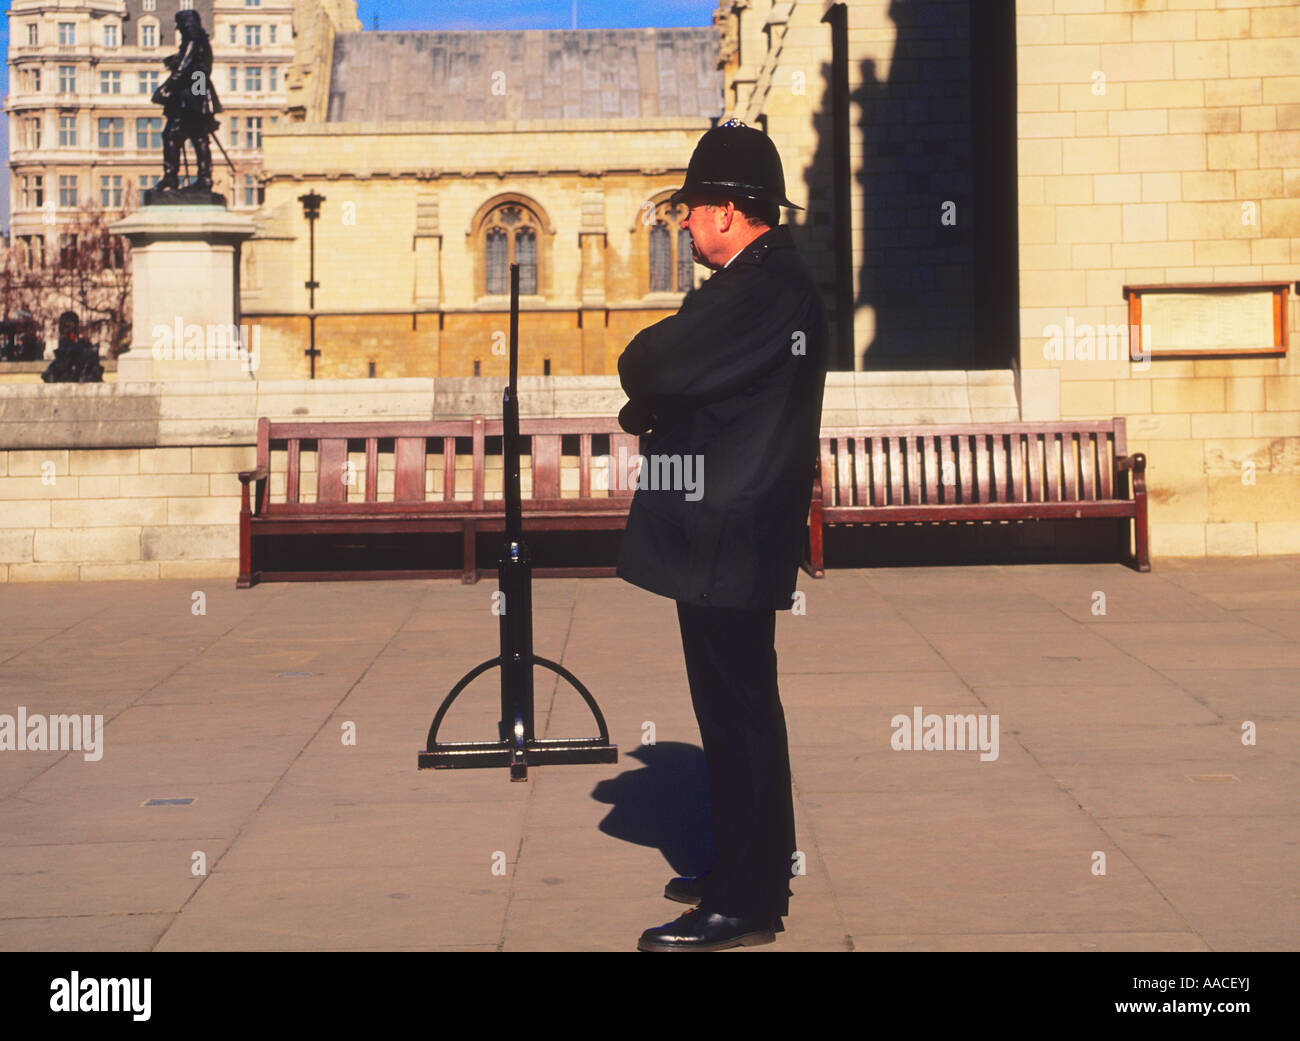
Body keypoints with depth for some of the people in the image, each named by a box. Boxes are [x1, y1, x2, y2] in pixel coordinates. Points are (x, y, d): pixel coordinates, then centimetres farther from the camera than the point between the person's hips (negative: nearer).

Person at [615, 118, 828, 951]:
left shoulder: (761, 287, -18)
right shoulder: (779, 280, 16)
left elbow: (649, 366, -23)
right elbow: (703, 377, 19)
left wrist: (644, 395, -1)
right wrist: (652, 407, 0)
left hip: (726, 537, -11)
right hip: (738, 535, 11)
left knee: (736, 711, -5)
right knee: (742, 708, 17)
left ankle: (743, 906, 1)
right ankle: (755, 875, 29)